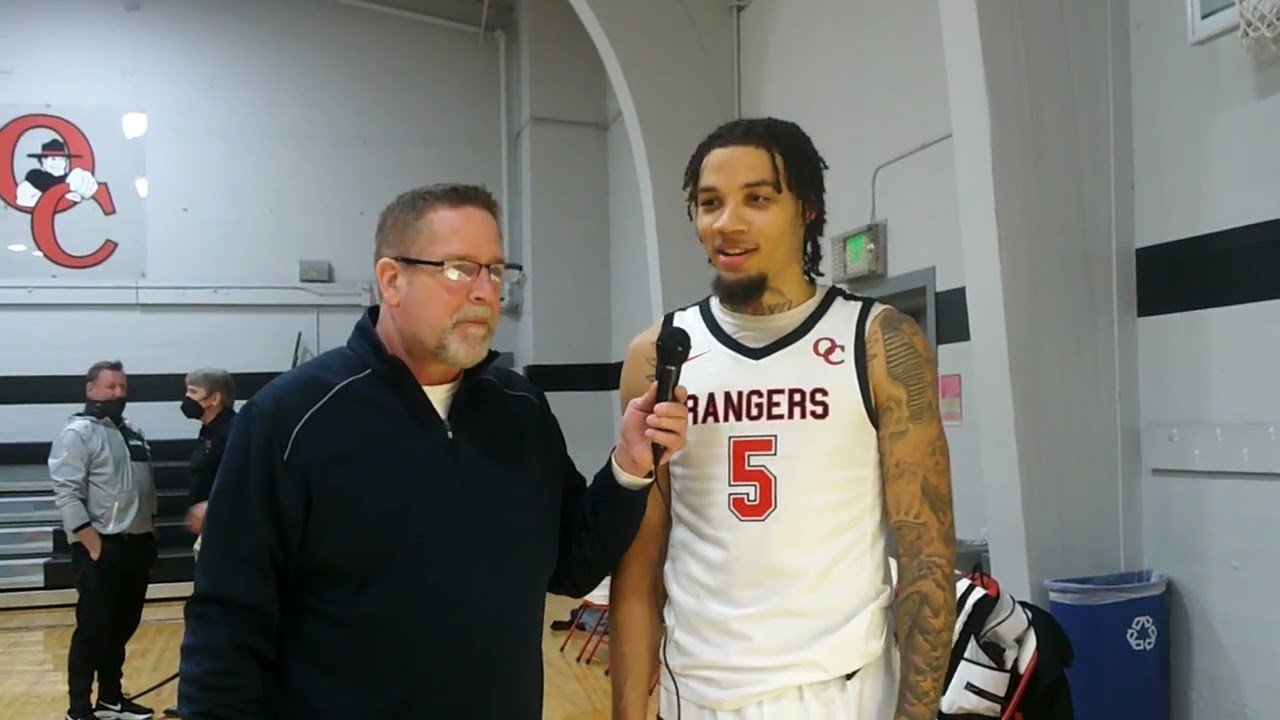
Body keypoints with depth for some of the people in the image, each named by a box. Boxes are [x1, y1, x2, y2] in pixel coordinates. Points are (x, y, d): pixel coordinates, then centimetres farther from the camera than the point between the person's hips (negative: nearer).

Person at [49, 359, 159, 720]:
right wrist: (92, 544, -20)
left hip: (136, 545, 8)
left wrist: (150, 532, 15)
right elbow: (67, 493, -17)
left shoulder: (133, 433, 15)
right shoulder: (78, 433, -10)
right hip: (101, 548, -8)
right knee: (93, 630, -3)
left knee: (123, 627, 14)